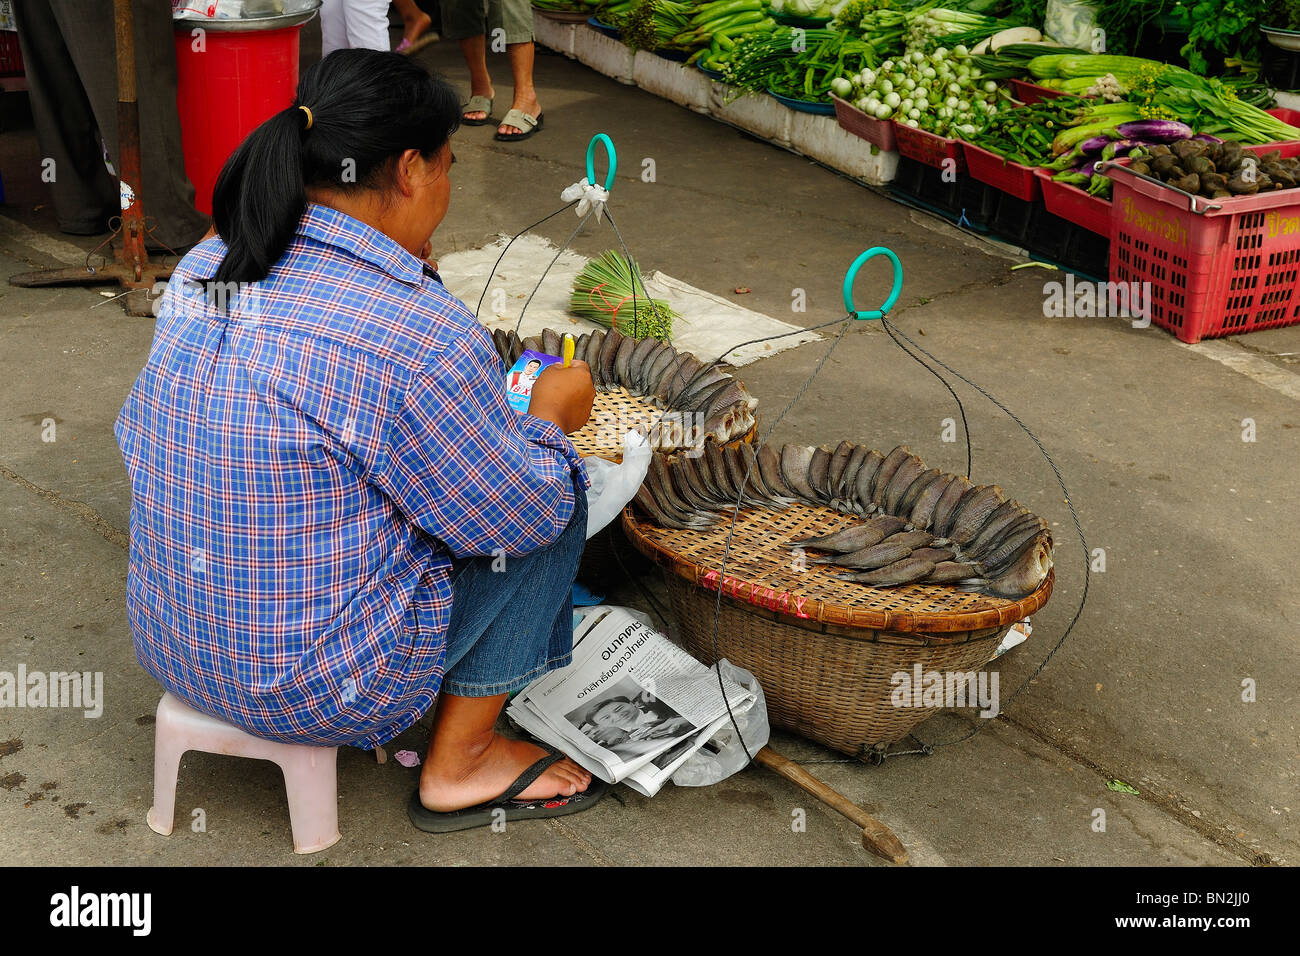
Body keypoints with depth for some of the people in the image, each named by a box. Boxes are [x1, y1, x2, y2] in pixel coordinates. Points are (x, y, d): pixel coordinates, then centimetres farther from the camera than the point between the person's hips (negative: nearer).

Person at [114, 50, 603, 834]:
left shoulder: (205, 267, -2)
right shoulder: (418, 337, -26)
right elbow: (525, 512, -14)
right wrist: (552, 417, 8)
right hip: (316, 687, -8)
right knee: (555, 491, 4)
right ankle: (458, 766, 12)